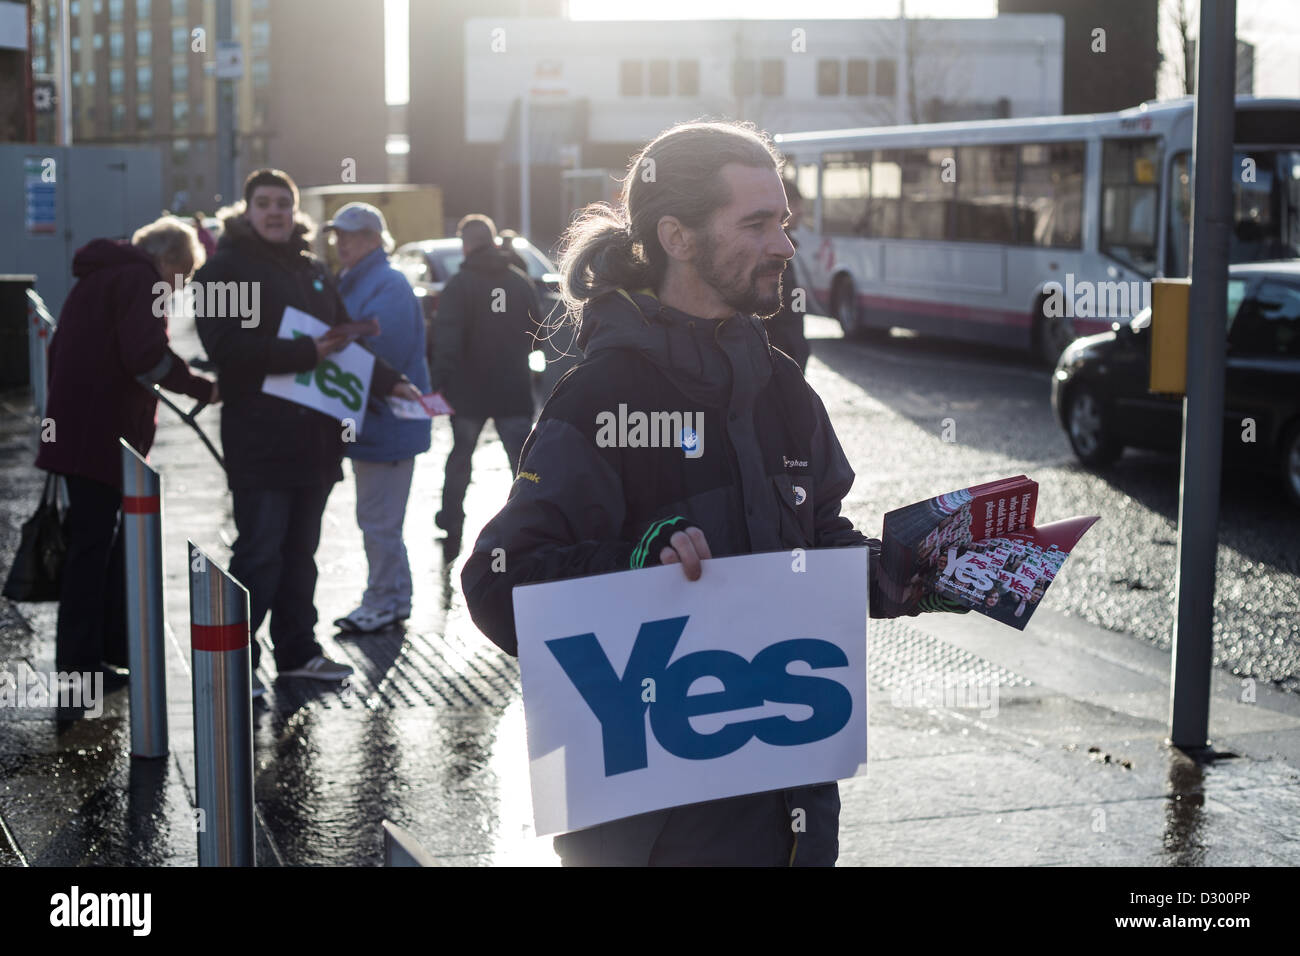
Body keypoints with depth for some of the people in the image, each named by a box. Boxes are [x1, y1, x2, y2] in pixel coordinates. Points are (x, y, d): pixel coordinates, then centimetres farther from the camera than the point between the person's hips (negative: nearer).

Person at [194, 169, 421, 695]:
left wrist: (389, 381, 6)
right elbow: (228, 346, -18)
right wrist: (305, 353, -22)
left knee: (300, 550, 14)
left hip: (313, 435, 7)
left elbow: (344, 339, 21)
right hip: (259, 438, -7)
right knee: (259, 552, -6)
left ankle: (297, 651, 23)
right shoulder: (226, 268, -5)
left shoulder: (311, 270, 19)